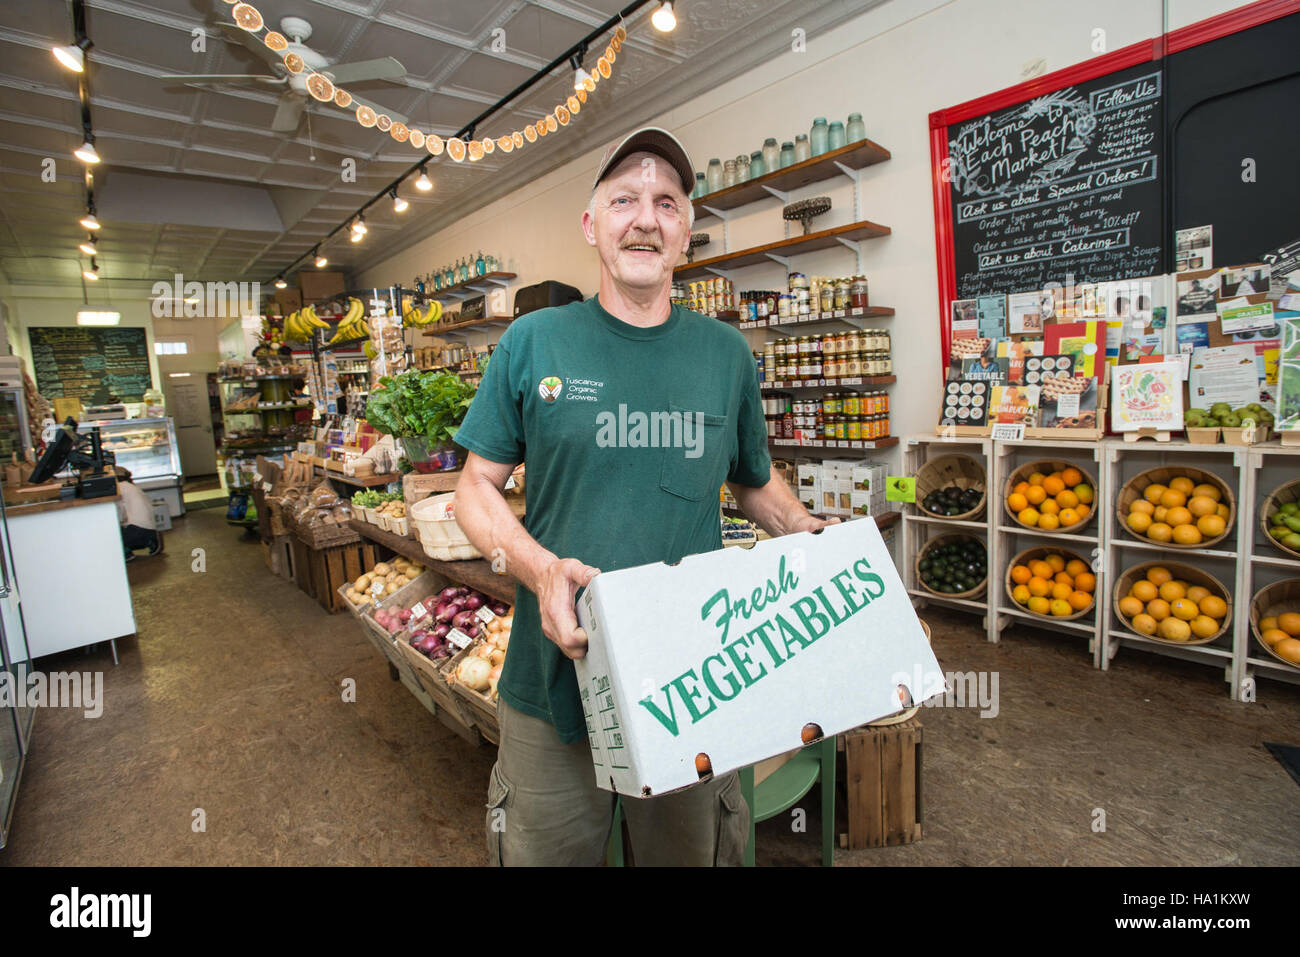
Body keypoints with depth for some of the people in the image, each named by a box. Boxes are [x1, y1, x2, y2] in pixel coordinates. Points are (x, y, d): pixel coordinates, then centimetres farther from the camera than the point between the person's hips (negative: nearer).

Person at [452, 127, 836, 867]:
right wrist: (540, 569, -19)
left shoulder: (726, 352, 2)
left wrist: (815, 537, -4)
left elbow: (755, 482, 14)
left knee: (695, 849, 22)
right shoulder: (534, 342, -3)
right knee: (546, 849, 20)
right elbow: (478, 487, -1)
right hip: (557, 675, -1)